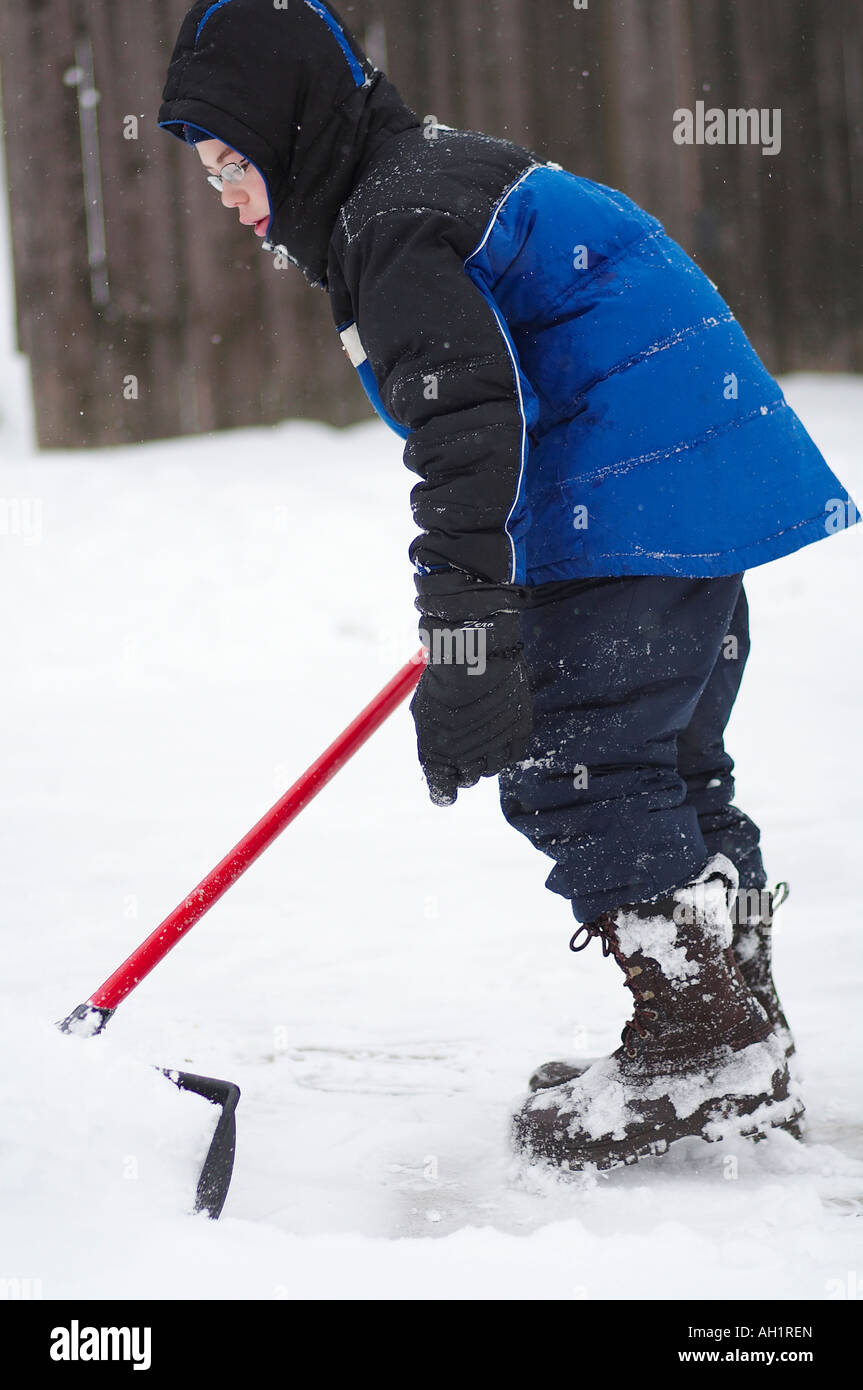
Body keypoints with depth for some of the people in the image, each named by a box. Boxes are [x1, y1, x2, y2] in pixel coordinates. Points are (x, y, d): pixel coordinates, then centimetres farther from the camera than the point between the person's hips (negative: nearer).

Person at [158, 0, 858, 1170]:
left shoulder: (396, 227, -14)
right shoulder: (445, 173, 20)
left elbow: (467, 434, -25)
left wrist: (467, 642, -29)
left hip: (638, 503, -11)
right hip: (707, 488, 11)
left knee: (577, 774, -7)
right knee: (668, 769, 16)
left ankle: (702, 1051, -4)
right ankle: (743, 1048, 21)